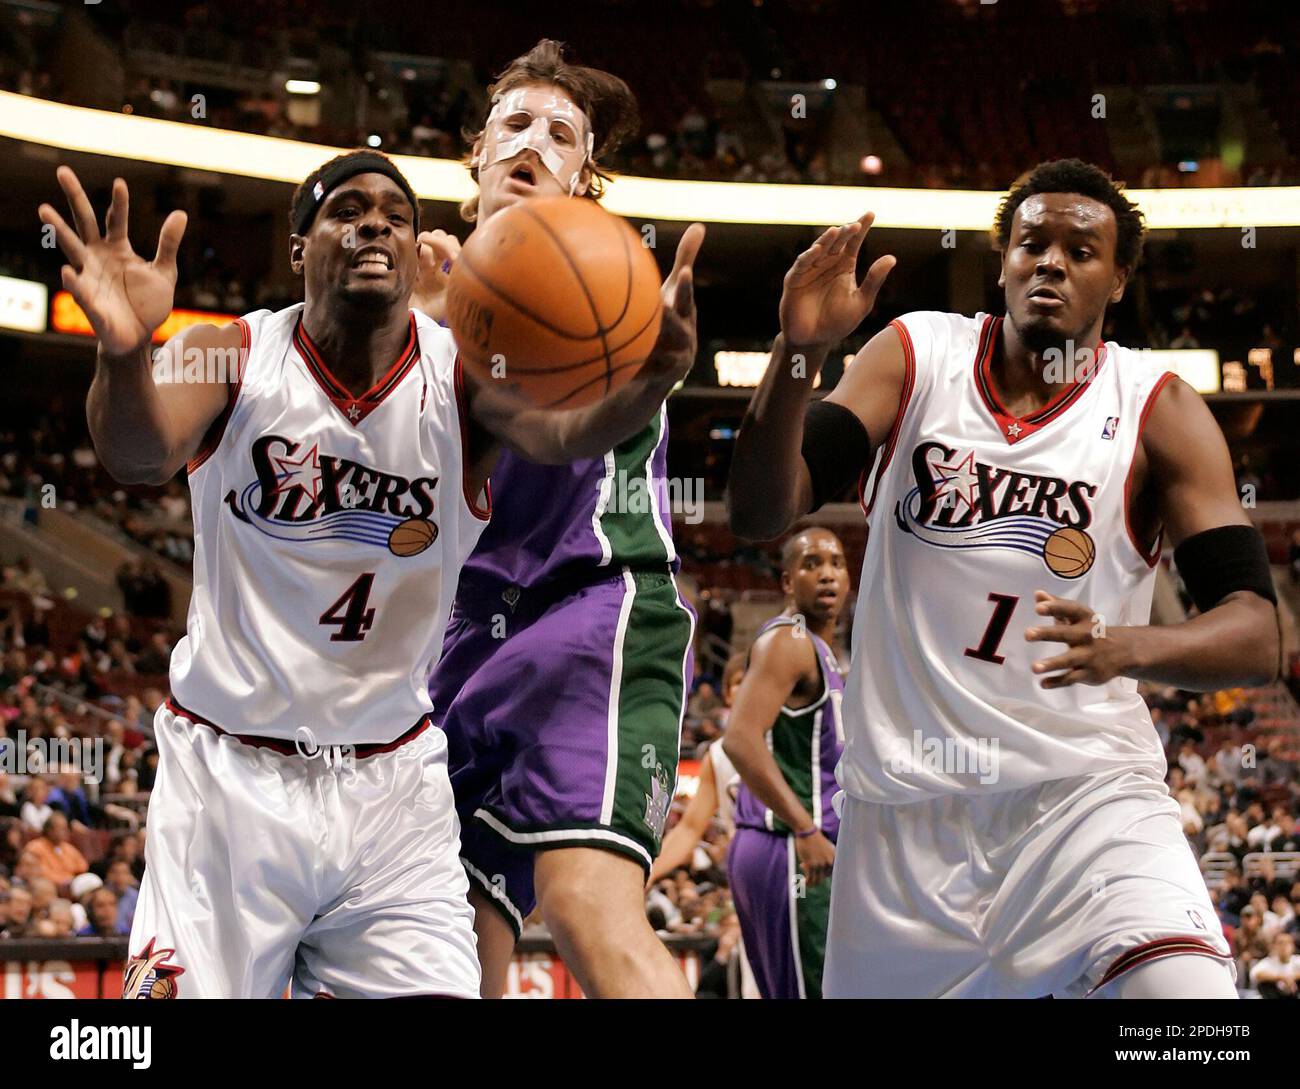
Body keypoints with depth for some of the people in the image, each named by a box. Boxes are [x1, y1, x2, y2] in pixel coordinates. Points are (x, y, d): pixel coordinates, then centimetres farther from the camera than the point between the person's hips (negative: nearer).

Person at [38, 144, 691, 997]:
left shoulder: (461, 375, -7)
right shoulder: (233, 358, -7)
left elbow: (561, 431, -28)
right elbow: (139, 454, -27)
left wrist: (649, 384, -52)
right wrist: (124, 353, -51)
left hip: (392, 783, 1)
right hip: (232, 771, -1)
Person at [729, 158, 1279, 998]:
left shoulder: (1158, 413, -2)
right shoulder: (914, 358, 2)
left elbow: (1255, 637, -10)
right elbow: (761, 515, -7)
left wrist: (1127, 648, -32)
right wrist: (798, 355, -24)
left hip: (1084, 787, -2)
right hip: (906, 802, 2)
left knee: (1185, 985, -28)